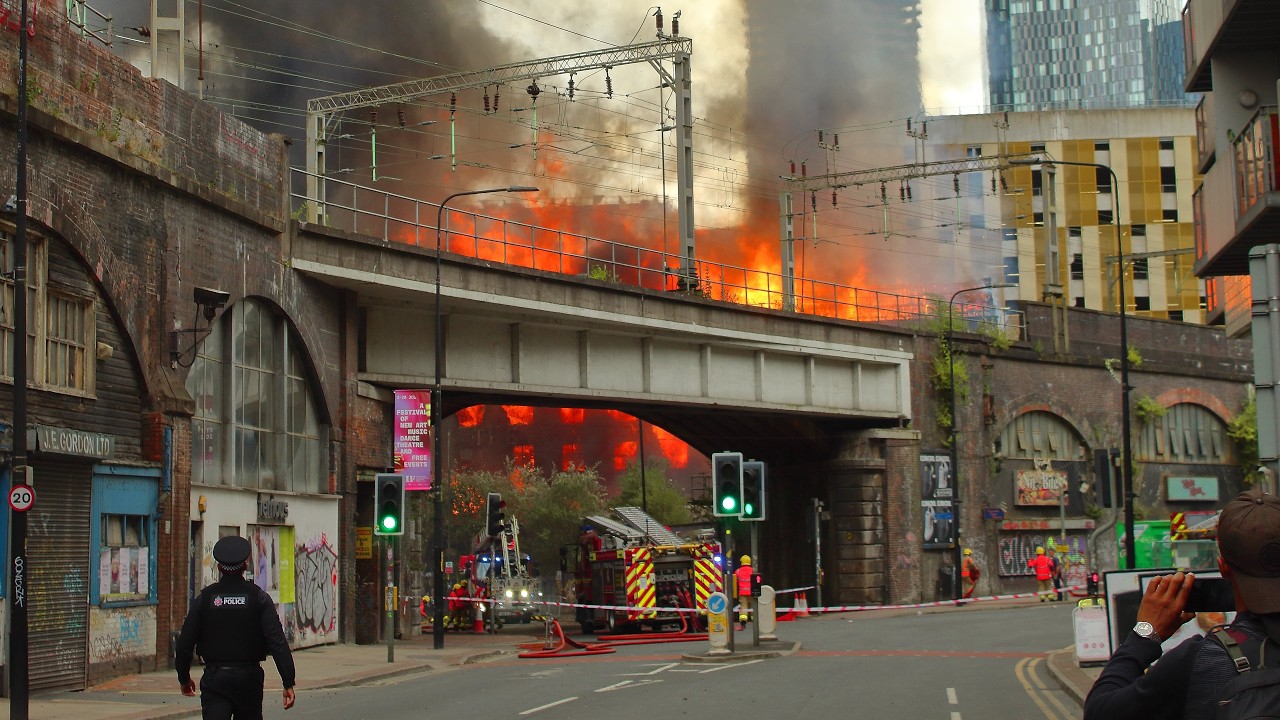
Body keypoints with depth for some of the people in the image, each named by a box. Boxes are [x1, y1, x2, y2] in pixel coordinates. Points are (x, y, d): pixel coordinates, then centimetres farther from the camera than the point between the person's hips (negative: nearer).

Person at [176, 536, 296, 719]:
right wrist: (288, 683, -10)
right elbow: (277, 641, -11)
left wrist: (184, 678, 17)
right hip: (249, 677, 0)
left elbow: (185, 642, 2)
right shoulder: (259, 597, -3)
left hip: (214, 678, 0)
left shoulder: (204, 598, 0)